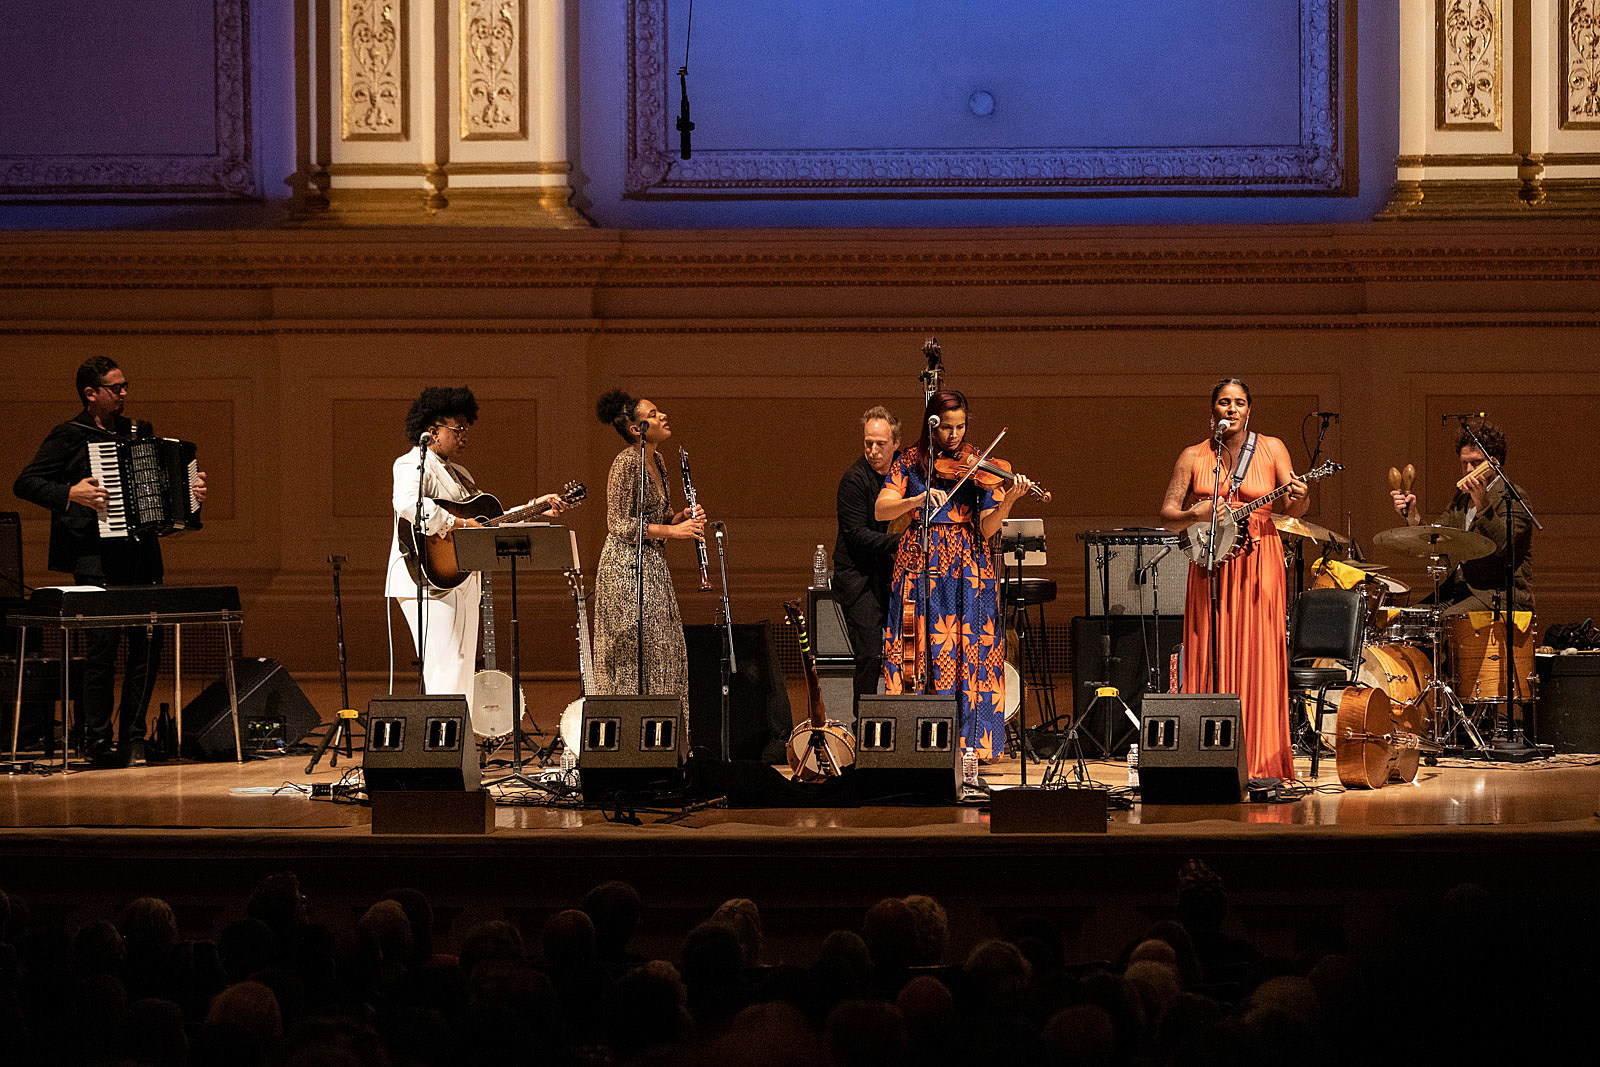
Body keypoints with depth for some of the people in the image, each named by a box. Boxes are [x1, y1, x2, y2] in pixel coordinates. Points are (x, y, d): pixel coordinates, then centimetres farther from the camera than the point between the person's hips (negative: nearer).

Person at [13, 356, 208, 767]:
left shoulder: (140, 432, 17)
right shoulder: (69, 436, -1)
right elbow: (25, 483, -7)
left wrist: (190, 490, 10)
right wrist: (70, 494, -20)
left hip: (141, 551, 5)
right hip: (96, 557, -5)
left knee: (149, 642, 0)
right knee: (103, 646, -8)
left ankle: (133, 737, 10)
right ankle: (97, 742, -1)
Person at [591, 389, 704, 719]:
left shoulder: (656, 462, 12)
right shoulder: (627, 463, -15)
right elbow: (620, 525, -18)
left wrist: (682, 518, 2)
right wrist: (674, 530, -18)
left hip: (652, 567, 9)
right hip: (626, 568, -9)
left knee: (661, 652, 8)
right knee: (636, 654, -8)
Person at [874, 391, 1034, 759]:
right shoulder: (911, 461, 6)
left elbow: (987, 528, -2)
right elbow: (880, 511, -5)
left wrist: (1009, 500, -20)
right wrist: (920, 498, -19)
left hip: (968, 568, 0)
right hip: (920, 566, 0)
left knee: (971, 651, -6)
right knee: (921, 647, -6)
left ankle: (973, 742, -5)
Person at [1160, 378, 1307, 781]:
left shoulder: (1271, 449, 5)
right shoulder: (1194, 457, 6)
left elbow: (1293, 509, 0)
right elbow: (1167, 515, 5)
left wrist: (1297, 499, -23)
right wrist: (1196, 514, -15)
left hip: (1258, 561, -1)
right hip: (1211, 564, 1)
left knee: (1257, 658, -5)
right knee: (1211, 660, -1)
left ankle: (1260, 760, -4)